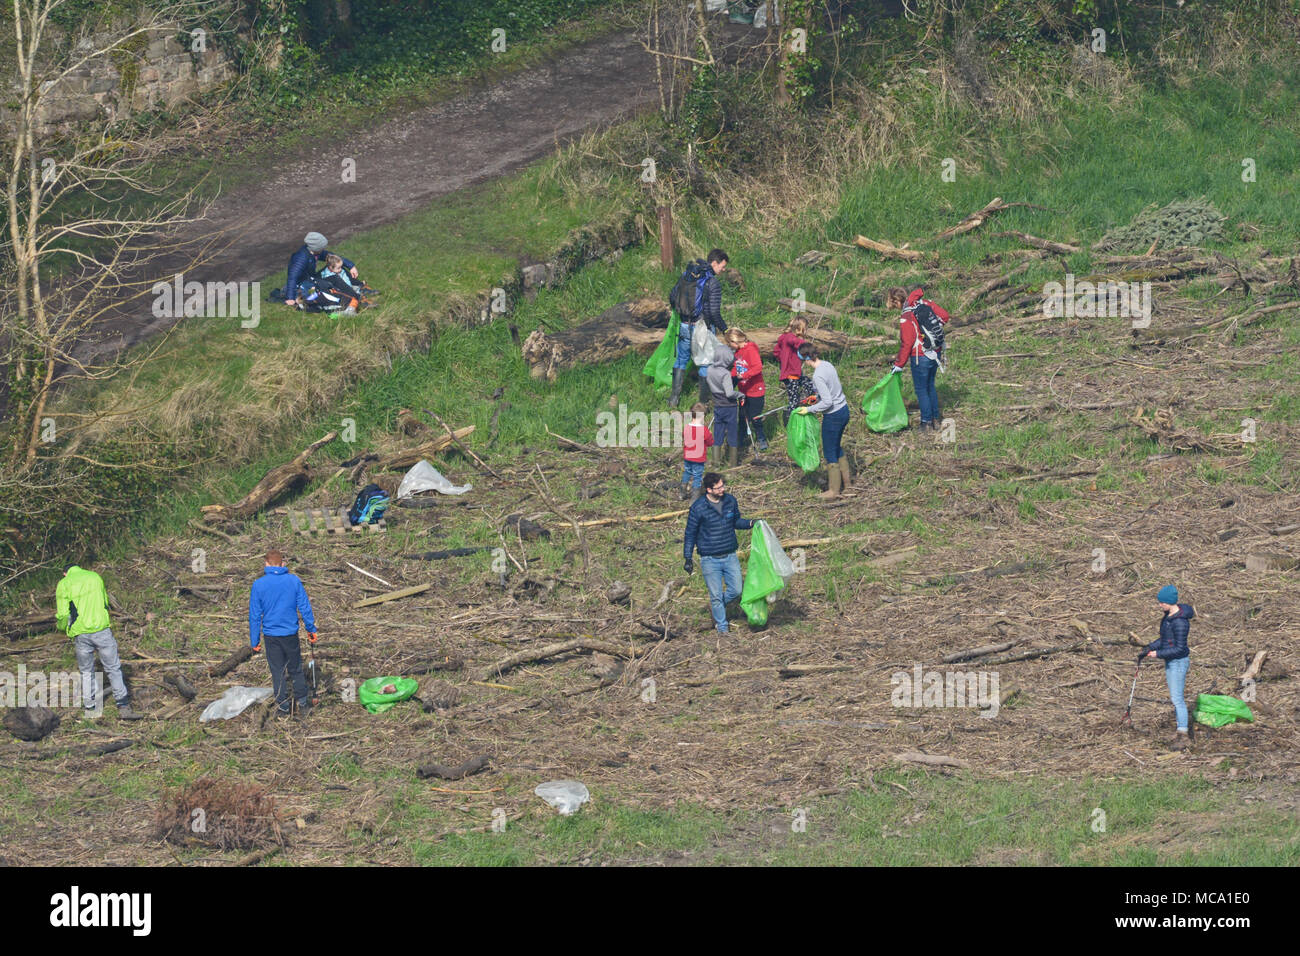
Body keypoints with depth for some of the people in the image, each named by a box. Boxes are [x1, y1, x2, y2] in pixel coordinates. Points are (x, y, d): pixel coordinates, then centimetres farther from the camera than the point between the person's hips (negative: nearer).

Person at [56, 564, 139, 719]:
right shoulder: (95, 577, 12)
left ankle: (90, 707, 20)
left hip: (81, 635, -1)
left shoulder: (63, 585, 3)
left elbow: (63, 615, -1)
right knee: (114, 668, 7)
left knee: (86, 672, 15)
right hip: (101, 629, 1)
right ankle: (123, 708, 6)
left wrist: (60, 625, 21)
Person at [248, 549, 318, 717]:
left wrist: (255, 640, 3)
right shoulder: (294, 581, -6)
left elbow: (255, 615, -4)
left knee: (277, 672, 10)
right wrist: (311, 629, 11)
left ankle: (283, 707, 17)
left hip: (271, 635, -1)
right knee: (296, 669, 16)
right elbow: (305, 608, -1)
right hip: (291, 633, 1)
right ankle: (302, 703, 24)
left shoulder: (259, 585, -8)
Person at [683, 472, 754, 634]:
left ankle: (715, 606, 32)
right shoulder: (698, 507, -12)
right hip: (709, 560, -4)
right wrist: (688, 559, -3)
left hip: (730, 557, 4)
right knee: (716, 595, 2)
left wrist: (750, 523, -4)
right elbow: (690, 534, -3)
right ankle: (722, 628, 18)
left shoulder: (730, 501, -1)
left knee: (736, 590, 4)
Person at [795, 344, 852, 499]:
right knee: (836, 448, 25)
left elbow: (827, 402, -25)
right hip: (844, 410, 9)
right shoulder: (828, 365, 1)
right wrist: (817, 397, 20)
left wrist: (809, 409, -14)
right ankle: (845, 482, 36)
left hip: (833, 415, -9)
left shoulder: (818, 376, -25)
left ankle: (834, 490, 19)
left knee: (830, 452, 7)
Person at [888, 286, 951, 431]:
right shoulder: (925, 303, -2)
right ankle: (936, 419, 28)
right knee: (930, 386, 22)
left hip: (921, 357, -7)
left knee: (921, 389, 8)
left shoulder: (906, 318, -22)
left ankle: (927, 422, 13)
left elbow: (907, 344, -20)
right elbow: (944, 316, 3)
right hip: (936, 353, 7)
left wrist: (899, 364, -9)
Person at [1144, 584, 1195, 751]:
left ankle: (1183, 736, -8)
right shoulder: (1169, 615, 5)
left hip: (1178, 662, -10)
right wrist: (1150, 647, 7)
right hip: (1169, 662, 10)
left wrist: (1158, 654, -22)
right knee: (1174, 697, 17)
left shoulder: (1180, 622, -25)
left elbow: (1179, 648, -23)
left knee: (1177, 698, -9)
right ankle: (1182, 727, 28)